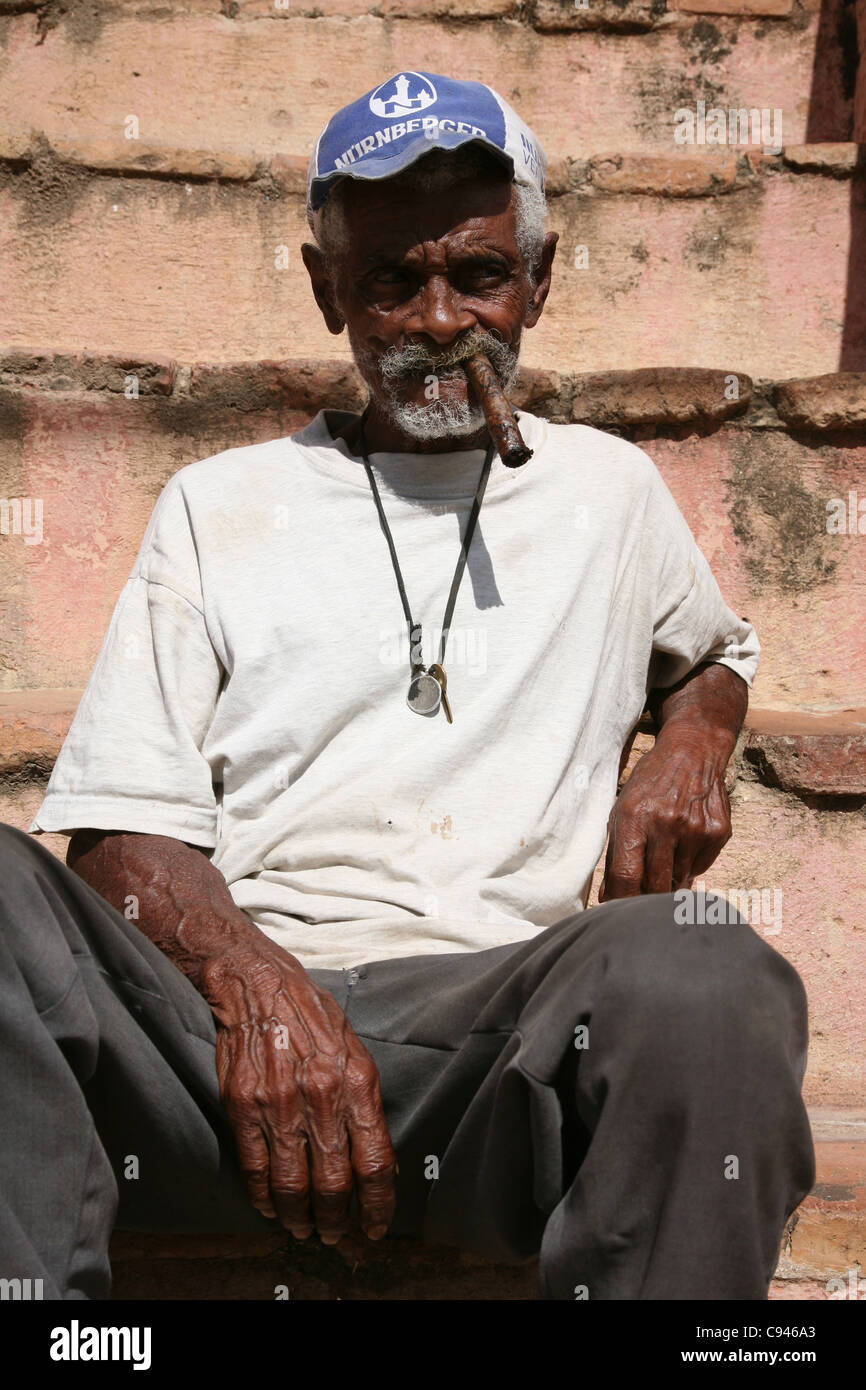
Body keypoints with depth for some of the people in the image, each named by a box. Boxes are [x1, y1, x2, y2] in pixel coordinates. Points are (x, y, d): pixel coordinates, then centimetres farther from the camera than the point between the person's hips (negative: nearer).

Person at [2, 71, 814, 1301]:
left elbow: (716, 654, 42)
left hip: (495, 1006, 1)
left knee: (698, 971, -35)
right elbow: (122, 827, 7)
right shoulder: (219, 505, 17)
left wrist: (691, 748, 15)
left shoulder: (608, 489, 22)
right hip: (222, 1002, 0)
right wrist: (257, 982, -16)